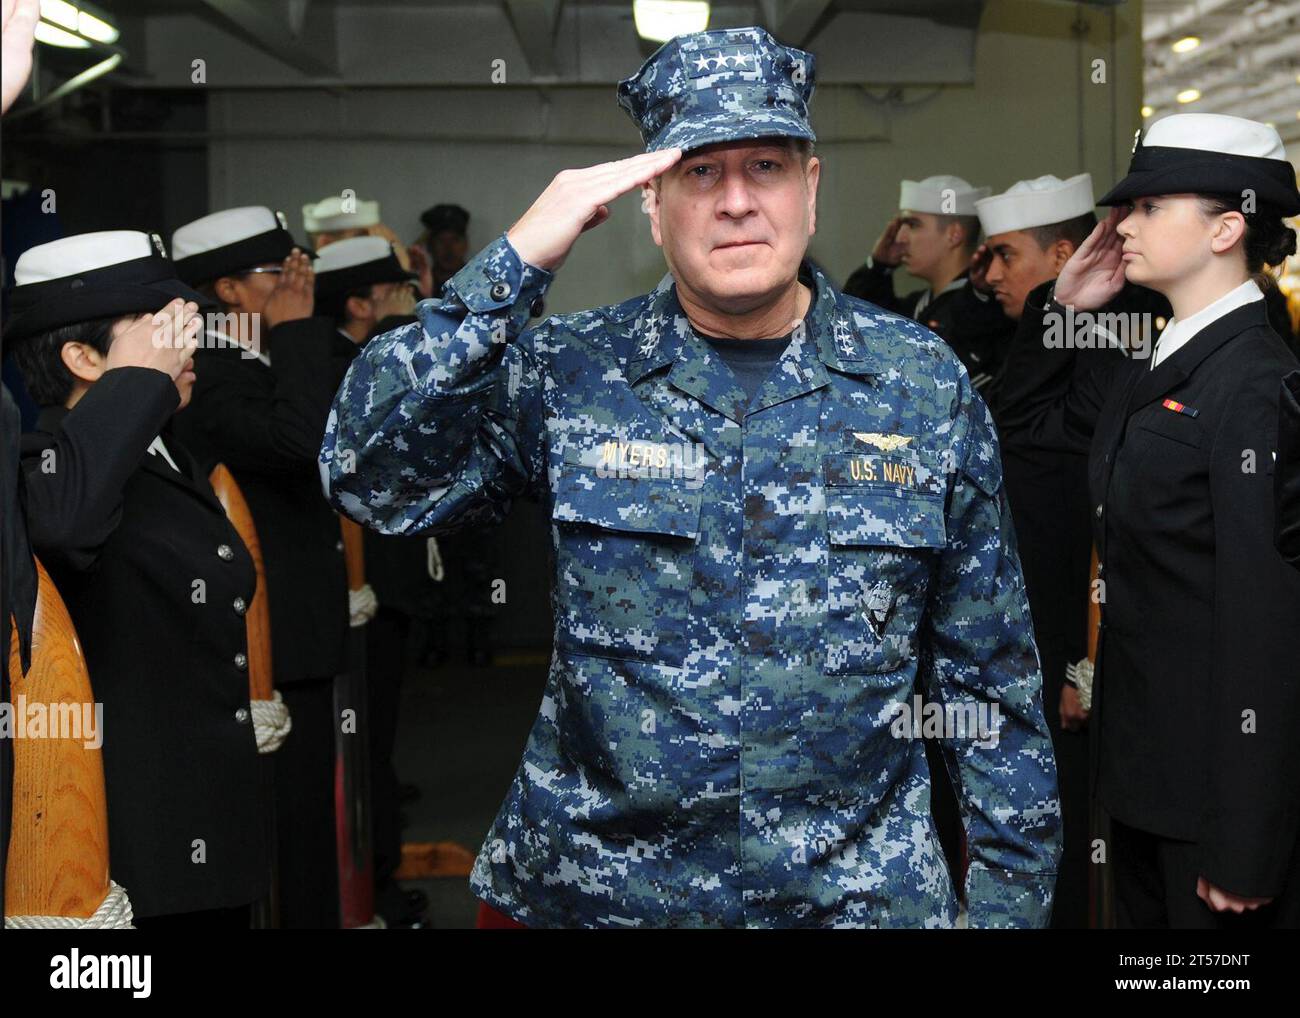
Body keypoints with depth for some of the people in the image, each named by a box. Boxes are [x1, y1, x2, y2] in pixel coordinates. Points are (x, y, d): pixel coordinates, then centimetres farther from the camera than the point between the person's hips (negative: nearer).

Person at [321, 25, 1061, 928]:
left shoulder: (925, 383, -2)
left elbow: (989, 673, 3)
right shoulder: (567, 374, -4)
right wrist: (515, 265, -20)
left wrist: (1014, 892, 2)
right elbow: (369, 477, -16)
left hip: (861, 889, 0)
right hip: (600, 883, 0)